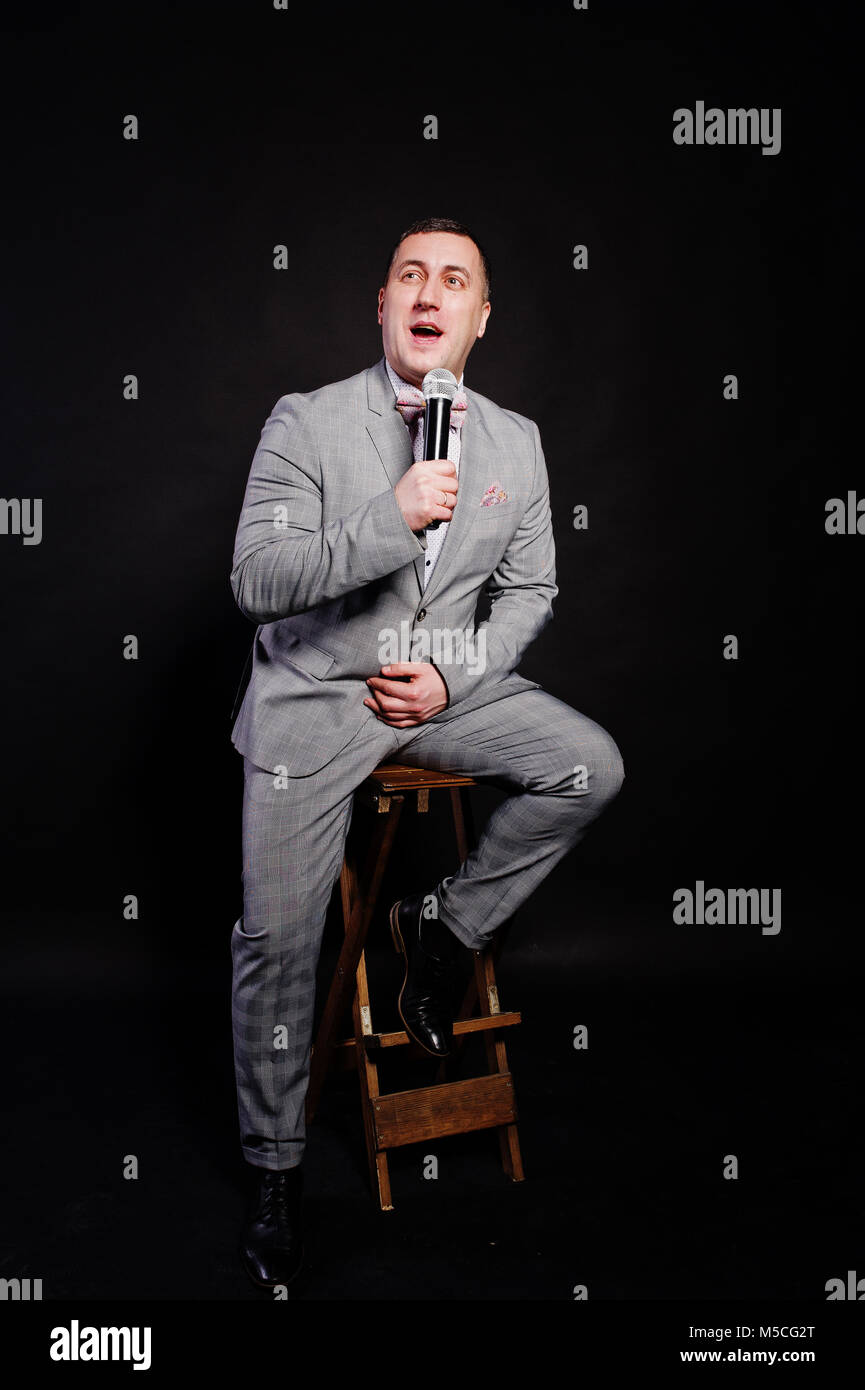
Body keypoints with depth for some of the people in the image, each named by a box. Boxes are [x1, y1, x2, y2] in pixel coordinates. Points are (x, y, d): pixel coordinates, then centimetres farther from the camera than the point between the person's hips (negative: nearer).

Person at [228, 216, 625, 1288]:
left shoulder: (515, 443, 4)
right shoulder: (305, 423, -8)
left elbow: (529, 591, 10)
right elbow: (254, 581, -16)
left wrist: (454, 678, -7)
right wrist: (392, 518, -28)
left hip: (449, 681, 4)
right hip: (314, 690, -3)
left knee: (591, 768, -19)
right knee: (276, 935, -8)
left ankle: (443, 923, 5)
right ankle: (275, 1169, 14)